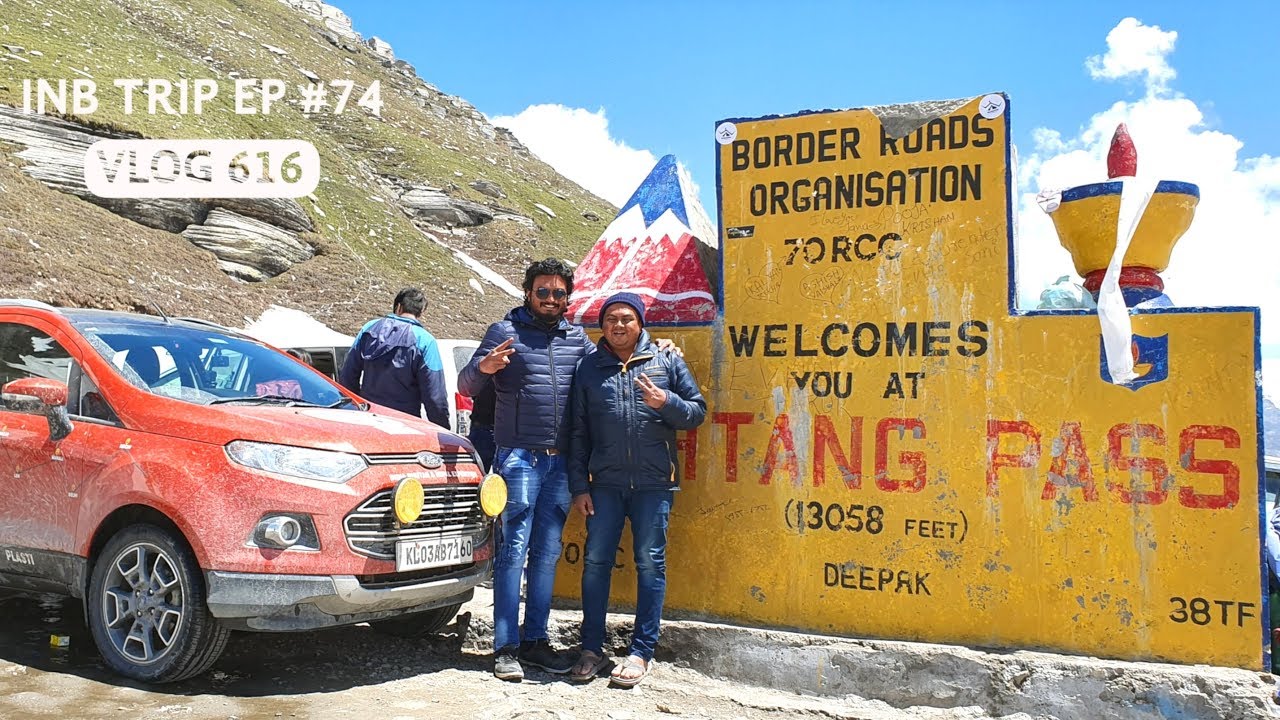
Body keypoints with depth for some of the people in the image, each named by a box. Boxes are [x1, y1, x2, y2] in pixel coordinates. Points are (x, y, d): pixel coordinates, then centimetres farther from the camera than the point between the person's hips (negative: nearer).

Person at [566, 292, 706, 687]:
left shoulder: (667, 362, 6)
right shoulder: (588, 368, 9)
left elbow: (697, 412, 7)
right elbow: (578, 432, 9)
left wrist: (666, 403, -13)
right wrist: (579, 485, 4)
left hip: (654, 481, -1)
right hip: (605, 483, 1)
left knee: (650, 563, 2)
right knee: (596, 561, 3)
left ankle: (642, 652, 12)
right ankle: (592, 649, 15)